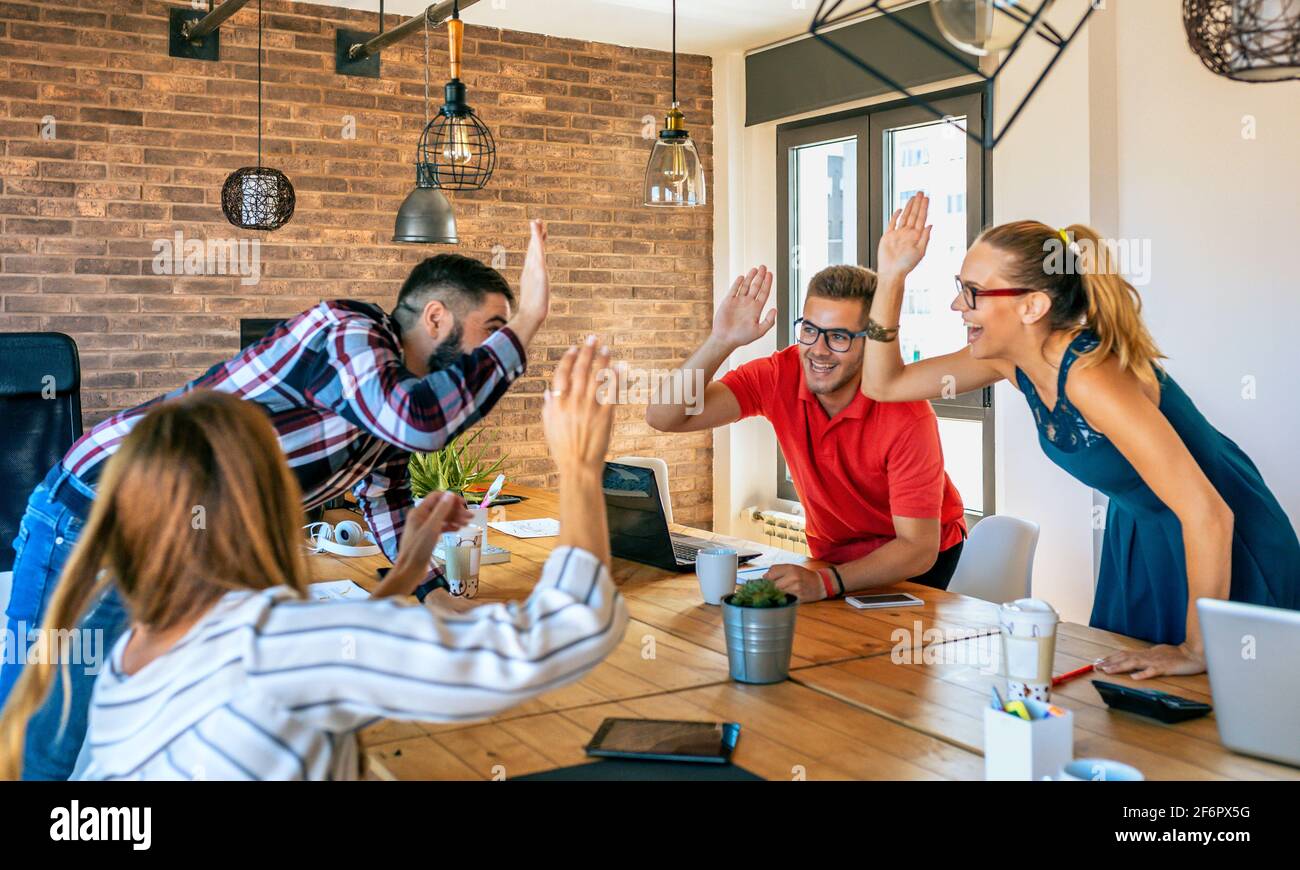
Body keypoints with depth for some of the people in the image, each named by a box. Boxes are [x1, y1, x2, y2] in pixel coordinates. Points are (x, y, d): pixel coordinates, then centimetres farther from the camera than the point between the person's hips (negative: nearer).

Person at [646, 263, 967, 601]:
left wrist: (826, 581, -41)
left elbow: (918, 548, -27)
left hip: (914, 558, -3)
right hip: (835, 553, 3)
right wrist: (721, 341, -34)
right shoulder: (779, 376, -18)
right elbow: (663, 417, -23)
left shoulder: (907, 416, -28)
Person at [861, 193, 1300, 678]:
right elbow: (883, 384, -2)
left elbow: (1208, 514, -35)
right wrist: (891, 277, -14)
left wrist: (1198, 651, -27)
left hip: (1224, 547, -7)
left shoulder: (1090, 376, -35)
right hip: (1139, 534, 7)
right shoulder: (1010, 358, -11)